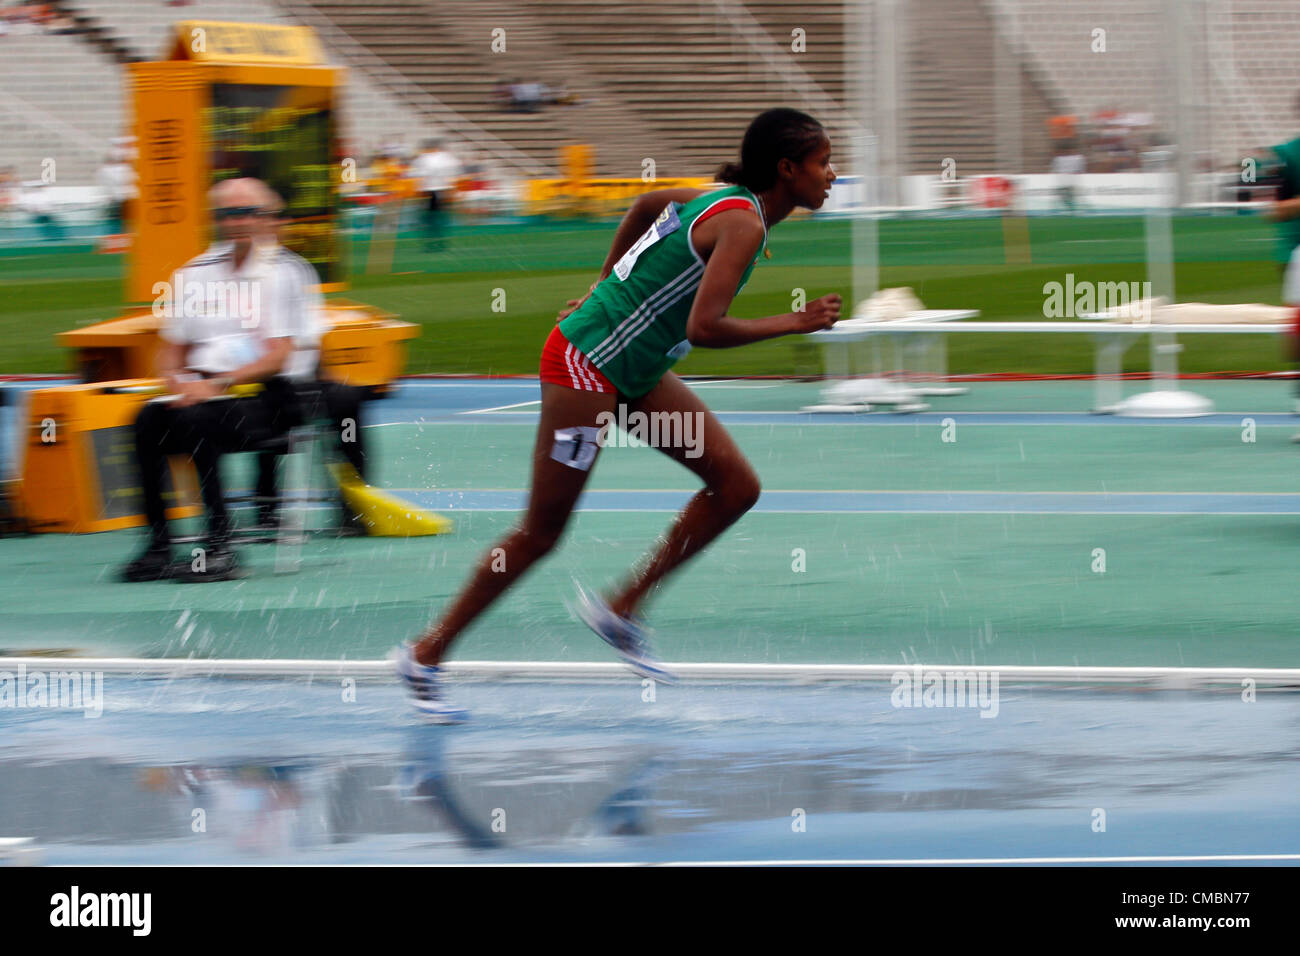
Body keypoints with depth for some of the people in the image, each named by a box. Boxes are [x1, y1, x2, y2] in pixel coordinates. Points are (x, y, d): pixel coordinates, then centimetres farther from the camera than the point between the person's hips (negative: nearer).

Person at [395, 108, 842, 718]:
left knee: (736, 486, 2)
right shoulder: (742, 223, -21)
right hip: (590, 363, -10)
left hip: (636, 371, 10)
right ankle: (426, 656, 9)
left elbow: (647, 204, 26)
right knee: (540, 534, -2)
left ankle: (621, 609, 9)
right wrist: (796, 323, -21)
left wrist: (610, 286, 28)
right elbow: (703, 327, -30)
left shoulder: (724, 199, 8)